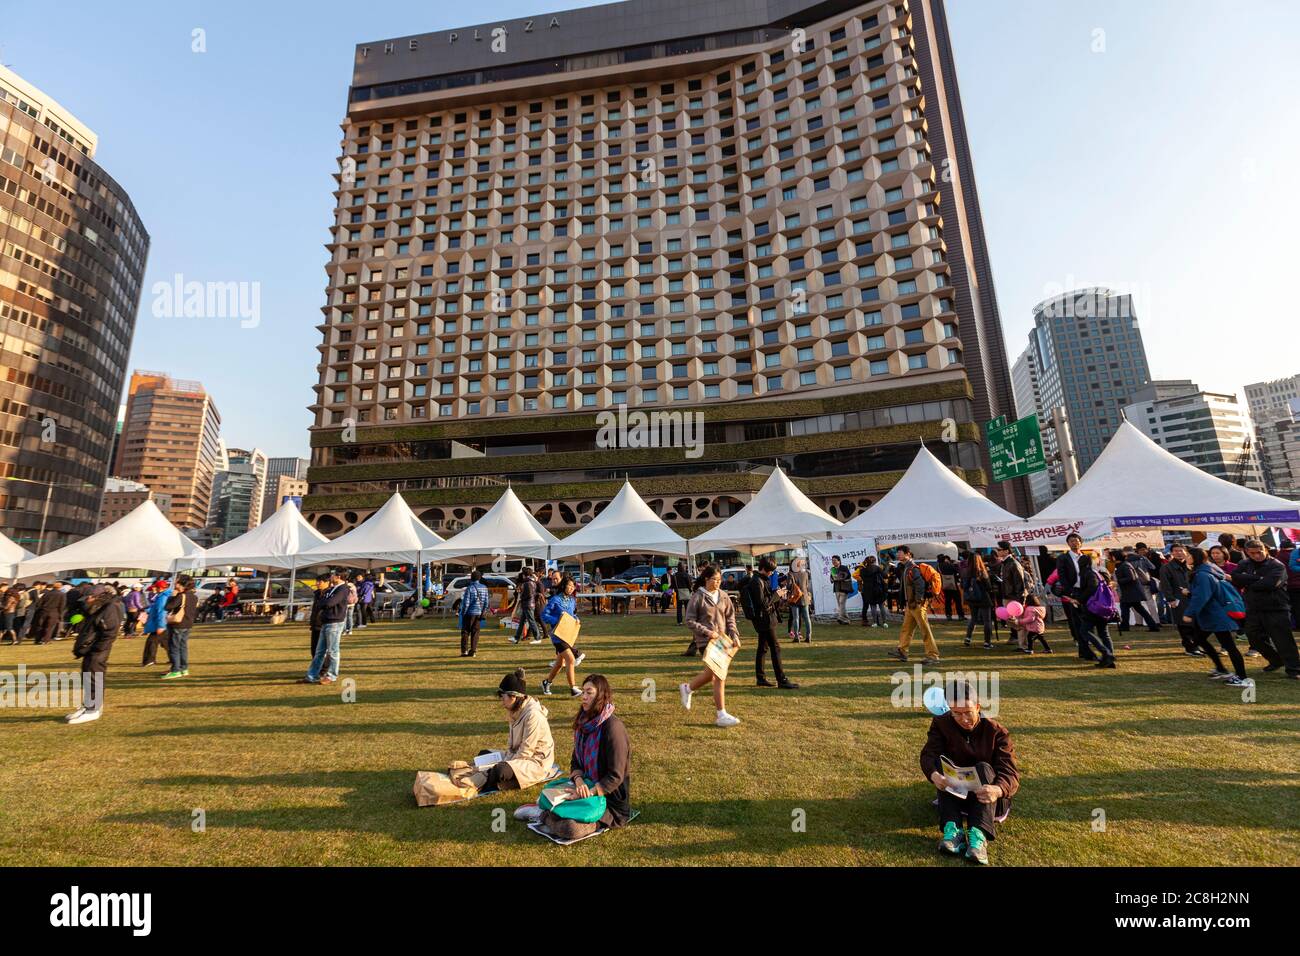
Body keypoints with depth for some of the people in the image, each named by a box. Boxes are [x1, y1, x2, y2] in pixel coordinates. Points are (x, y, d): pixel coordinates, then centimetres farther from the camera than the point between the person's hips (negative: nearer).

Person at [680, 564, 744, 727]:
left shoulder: (723, 596, 6)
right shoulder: (698, 597, -10)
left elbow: (730, 618, 12)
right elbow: (690, 621, -8)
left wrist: (735, 636, 1)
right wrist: (707, 632, -16)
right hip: (706, 641, -6)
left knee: (711, 673, 13)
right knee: (719, 676, -8)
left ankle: (687, 688, 39)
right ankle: (721, 716, 3)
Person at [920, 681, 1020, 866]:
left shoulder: (997, 731, -8)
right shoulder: (941, 725, -5)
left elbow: (1010, 772, -20)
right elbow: (928, 755, -19)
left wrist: (998, 790, -44)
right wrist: (934, 775, -43)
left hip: (986, 798, -1)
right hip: (953, 794, 1)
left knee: (983, 768, -30)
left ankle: (978, 835, -45)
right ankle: (952, 828, -40)